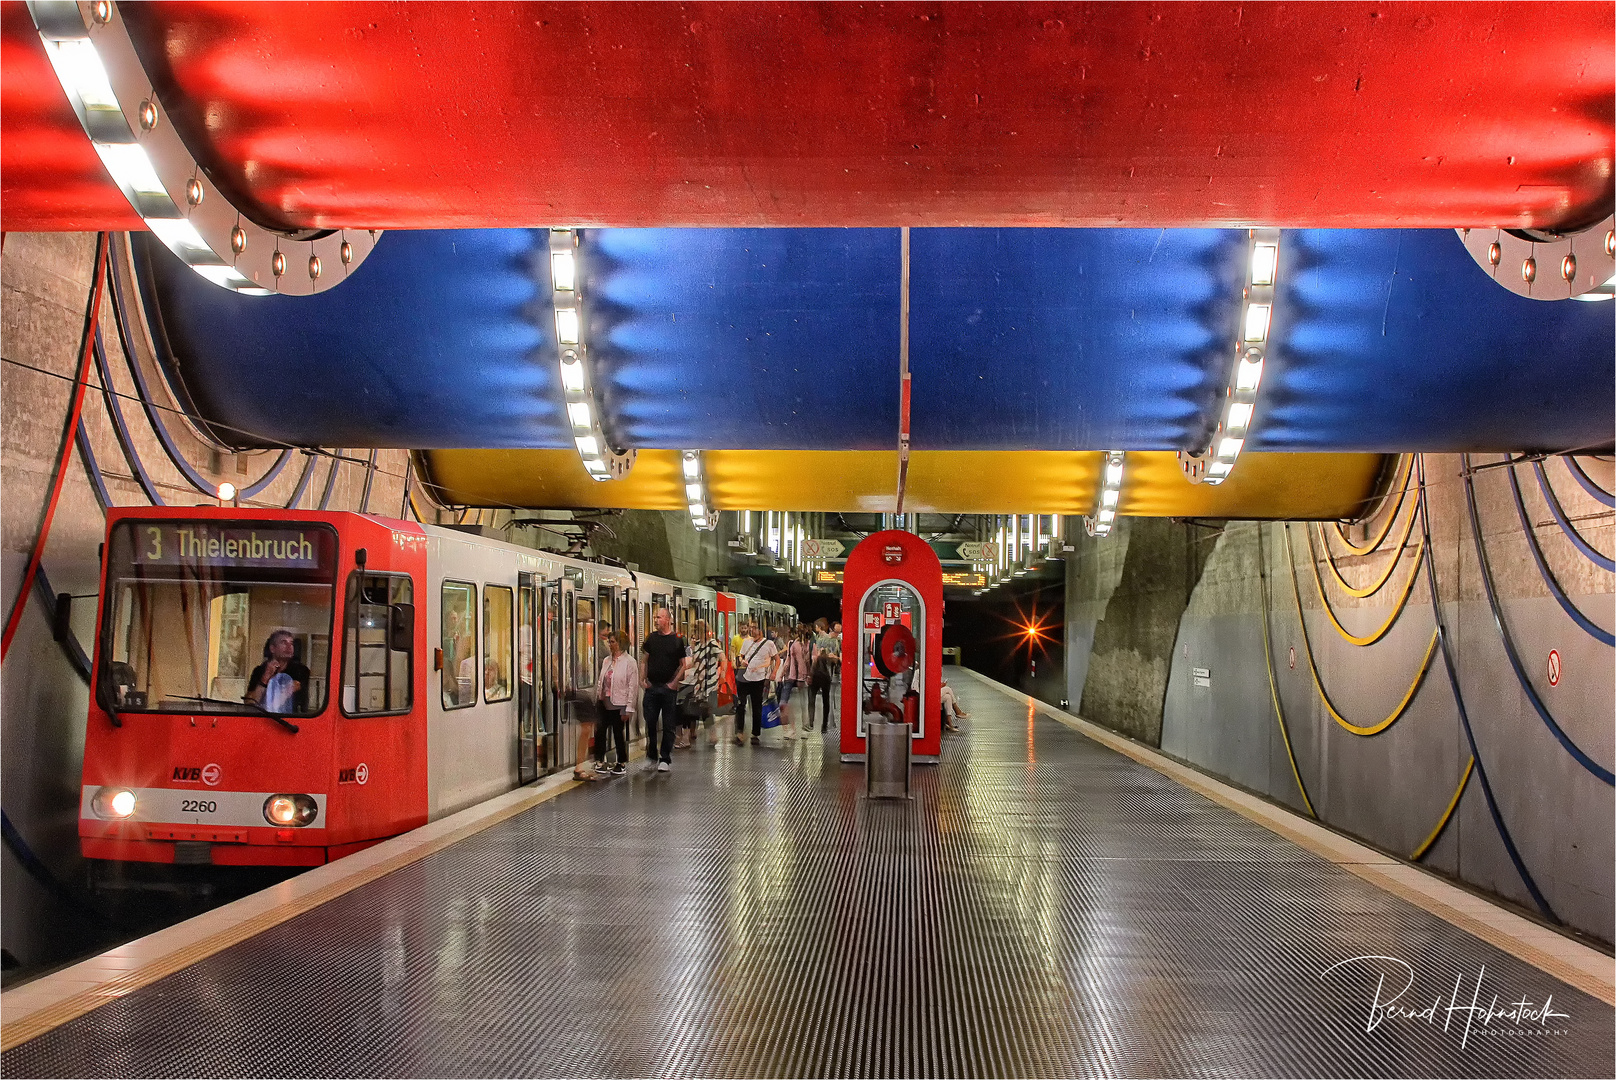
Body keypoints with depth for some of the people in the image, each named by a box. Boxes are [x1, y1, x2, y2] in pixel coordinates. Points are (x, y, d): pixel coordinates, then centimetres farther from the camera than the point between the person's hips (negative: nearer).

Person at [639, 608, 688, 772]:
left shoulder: (677, 640, -2)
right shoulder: (651, 638, 8)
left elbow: (683, 664, 0)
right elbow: (644, 661, 13)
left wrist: (674, 683, -7)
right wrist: (642, 679, 1)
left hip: (669, 688, -3)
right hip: (651, 687, 3)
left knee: (668, 726, 2)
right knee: (650, 723, 6)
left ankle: (665, 759, 10)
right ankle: (651, 757, 18)